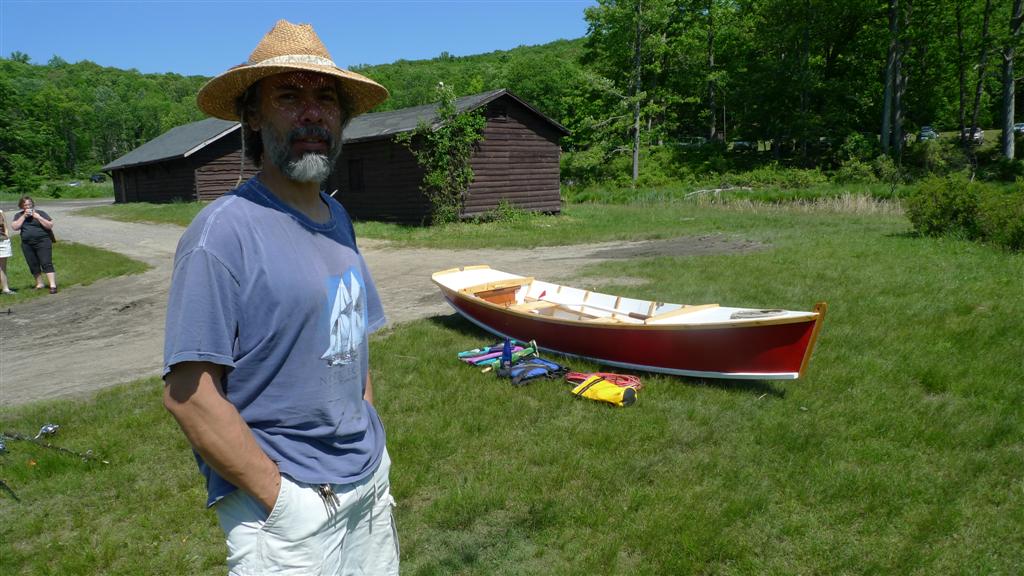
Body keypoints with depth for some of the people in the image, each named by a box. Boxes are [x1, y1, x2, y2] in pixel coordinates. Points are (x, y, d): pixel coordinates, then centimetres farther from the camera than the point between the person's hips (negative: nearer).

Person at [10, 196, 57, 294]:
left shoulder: (40, 213, 4)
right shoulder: (18, 215, 13)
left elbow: (50, 225, -4)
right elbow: (14, 227, -2)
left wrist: (38, 217, -12)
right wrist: (24, 216, -7)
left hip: (43, 242, -4)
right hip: (27, 244, 4)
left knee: (46, 263, -13)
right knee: (33, 265, 8)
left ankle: (53, 285, -18)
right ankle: (39, 284, 20)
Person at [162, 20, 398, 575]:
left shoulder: (337, 218, 6)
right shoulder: (224, 231, -17)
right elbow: (187, 393, -19)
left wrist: (372, 444, 9)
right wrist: (282, 497, -17)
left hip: (370, 481, 7)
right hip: (291, 506, -7)